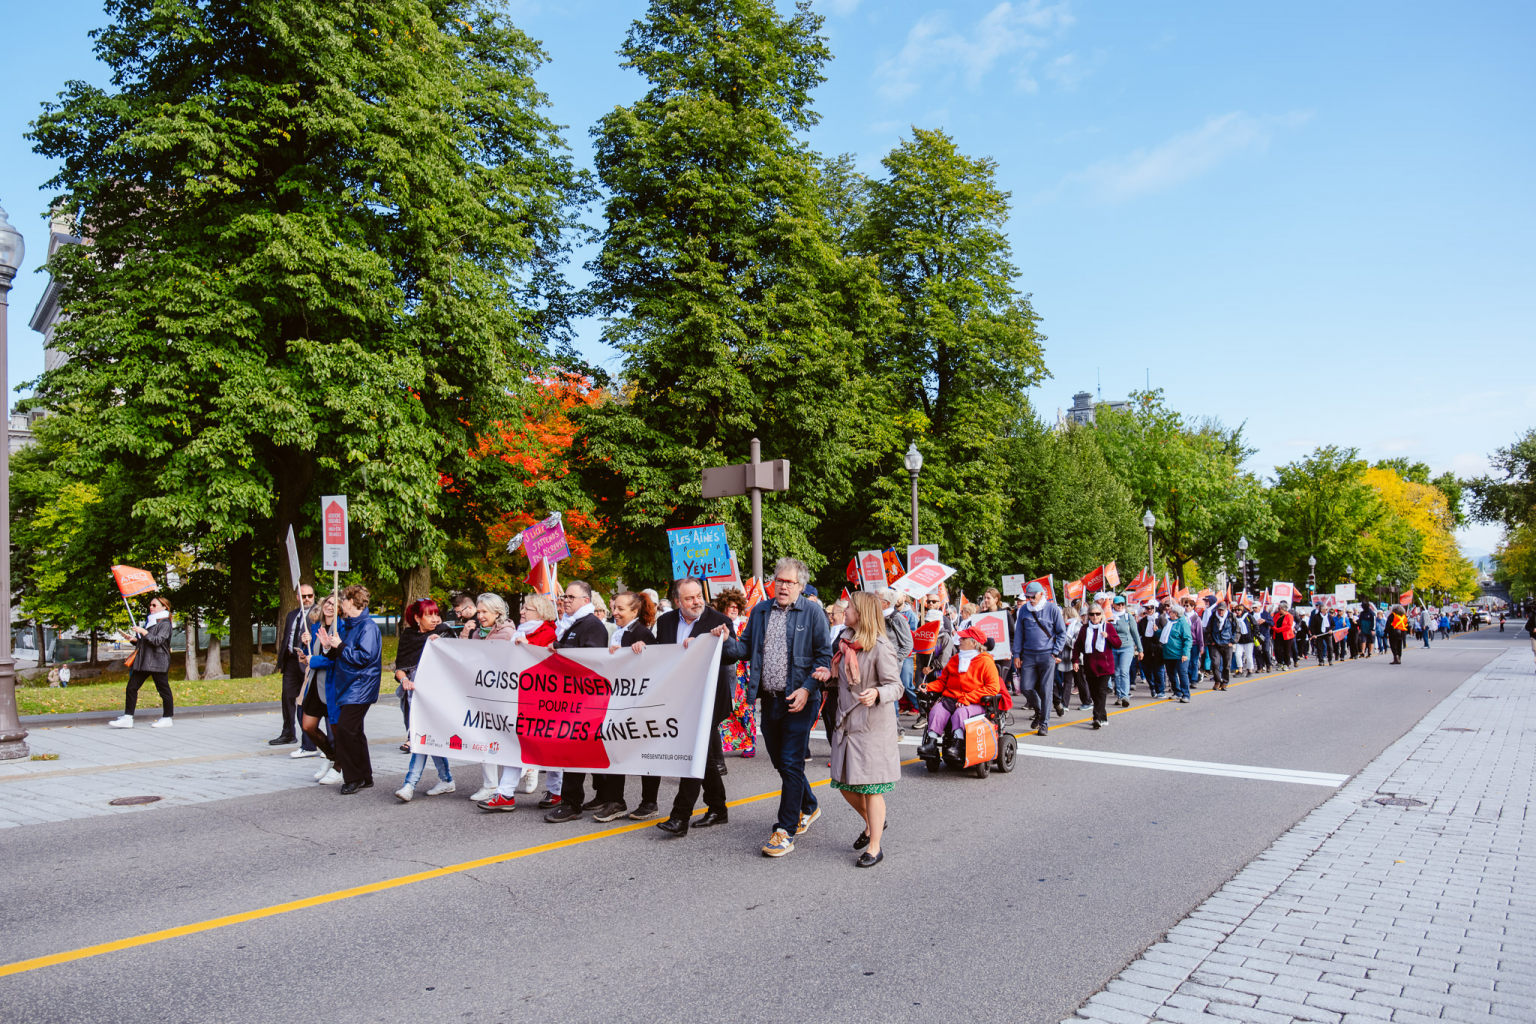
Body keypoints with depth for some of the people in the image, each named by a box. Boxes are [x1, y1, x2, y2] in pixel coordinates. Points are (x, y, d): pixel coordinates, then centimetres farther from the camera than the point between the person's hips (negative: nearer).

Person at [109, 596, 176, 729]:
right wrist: (132, 639, 9)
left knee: (163, 689, -2)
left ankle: (167, 718, 7)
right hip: (143, 661, 9)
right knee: (131, 687, 2)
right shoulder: (149, 622, 21)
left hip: (158, 662, -9)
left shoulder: (165, 623, -6)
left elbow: (158, 641, -19)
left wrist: (143, 632, -19)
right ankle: (127, 719, 4)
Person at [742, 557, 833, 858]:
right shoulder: (760, 611, 9)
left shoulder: (812, 613, -4)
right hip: (769, 699, 6)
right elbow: (747, 649, 13)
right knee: (780, 762, 16)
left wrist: (807, 689, -17)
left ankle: (785, 832, 2)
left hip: (798, 701, -5)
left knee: (791, 764, -5)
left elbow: (825, 655, -6)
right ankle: (808, 807, 39)